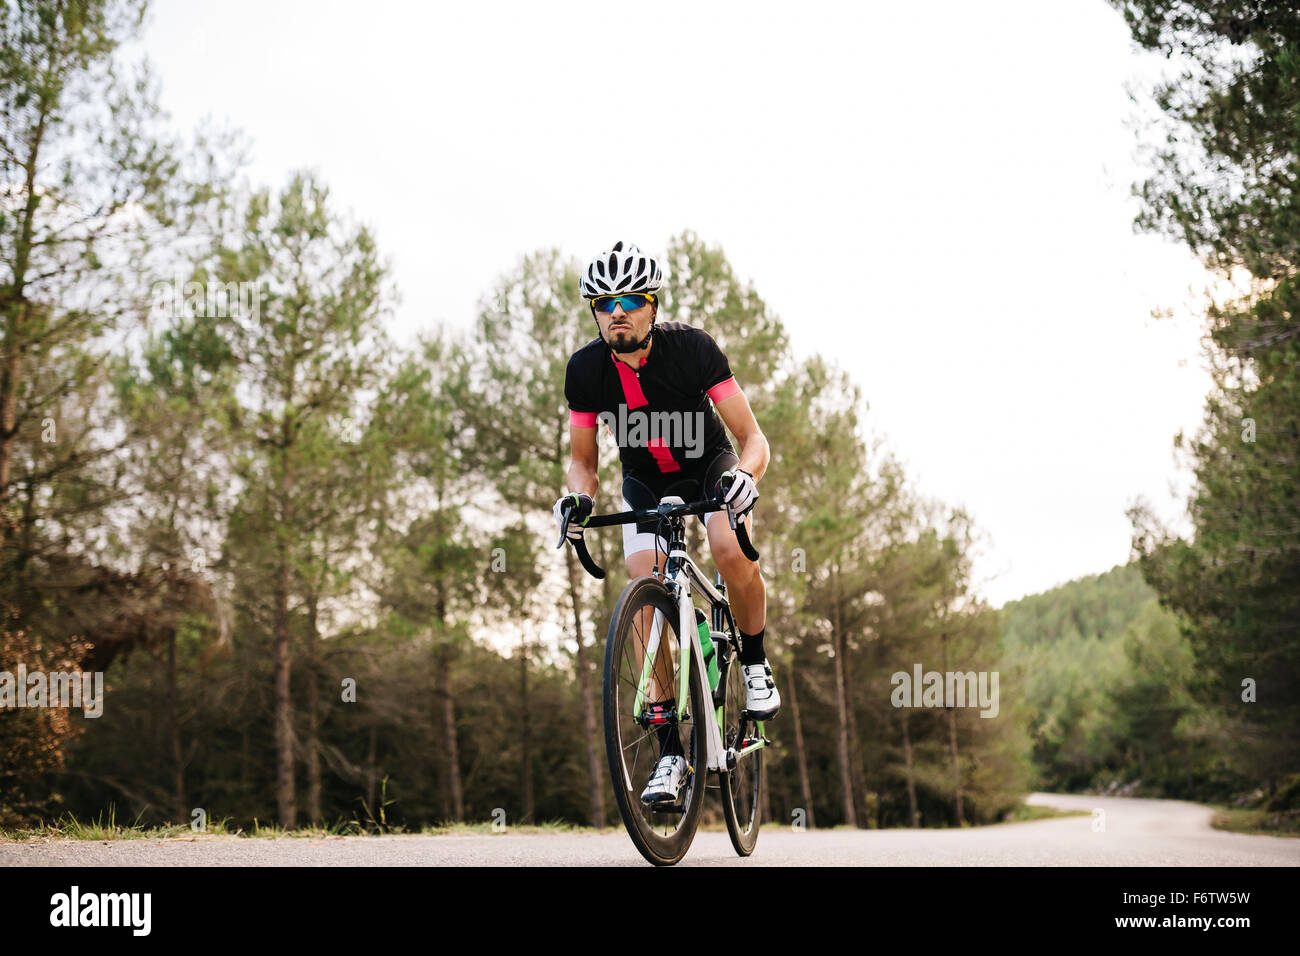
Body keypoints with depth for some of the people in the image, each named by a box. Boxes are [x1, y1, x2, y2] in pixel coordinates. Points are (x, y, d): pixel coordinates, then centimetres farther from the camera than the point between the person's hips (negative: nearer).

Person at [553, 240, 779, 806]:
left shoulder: (691, 348, -27)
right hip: (644, 483, 2)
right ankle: (671, 752, -9)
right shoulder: (586, 368, -20)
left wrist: (745, 473, -46)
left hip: (709, 466, -2)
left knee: (731, 549, -33)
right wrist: (578, 497, -29)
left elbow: (752, 438, -24)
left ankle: (754, 665, -6)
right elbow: (582, 458, -7)